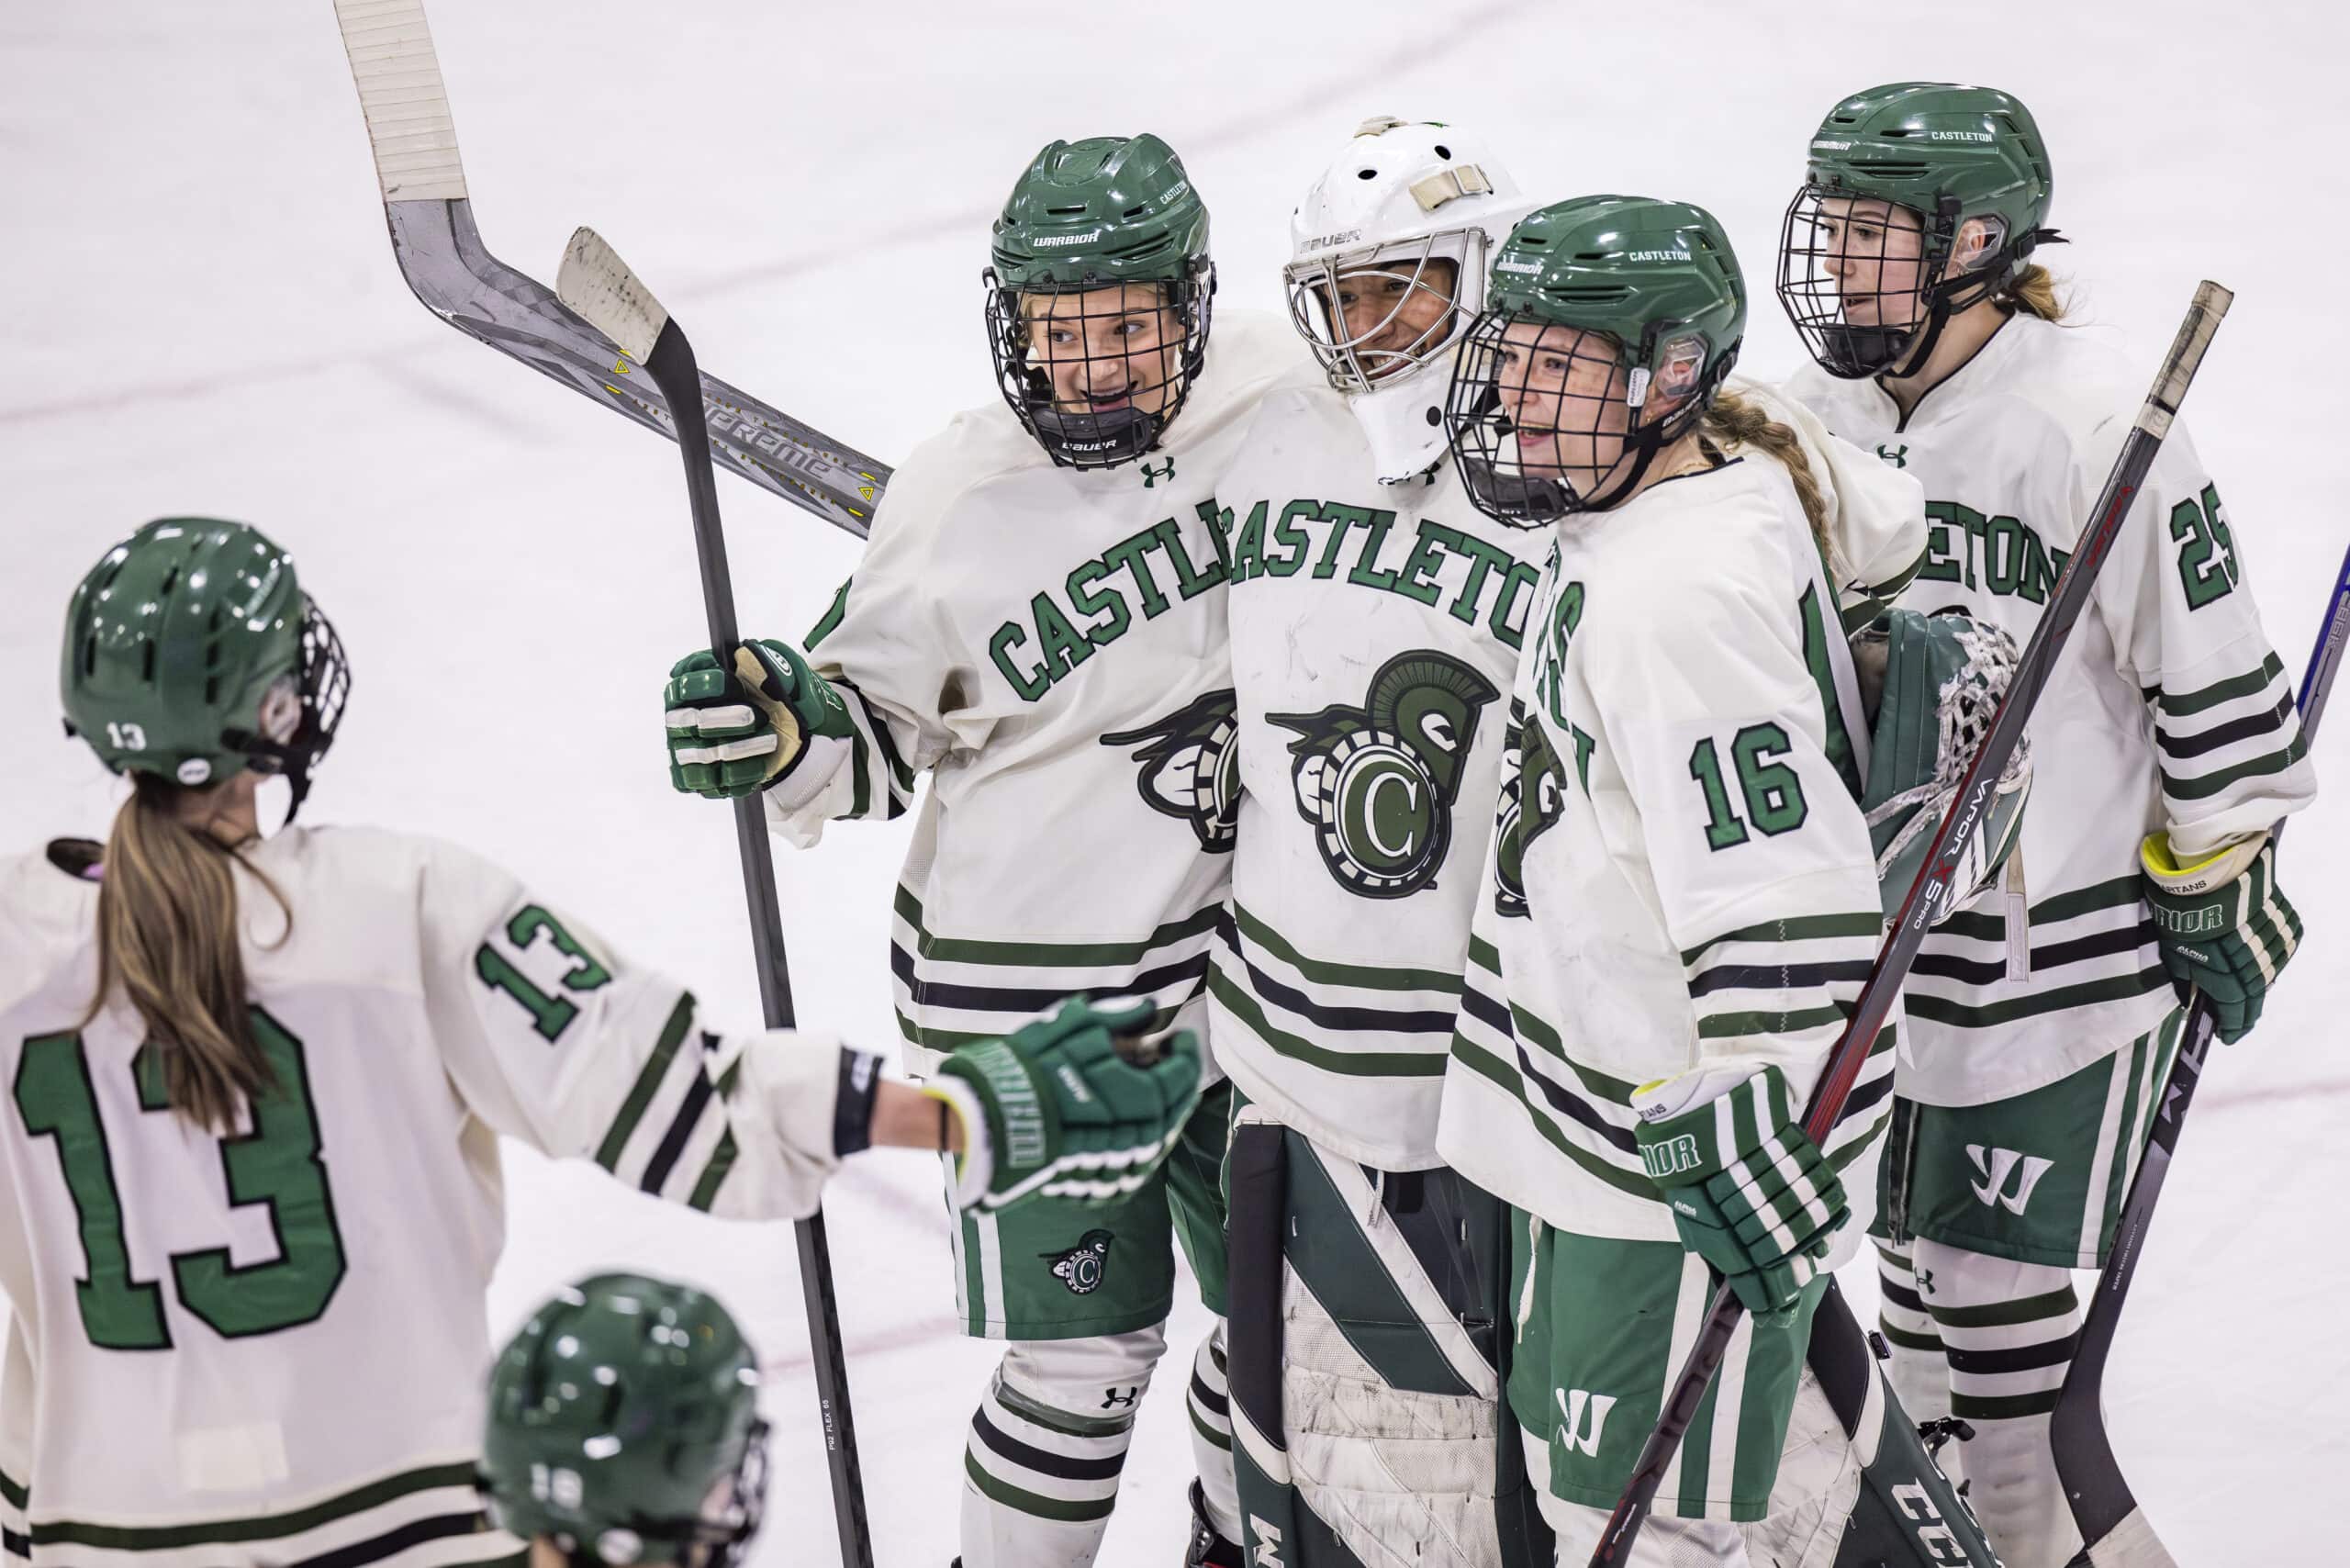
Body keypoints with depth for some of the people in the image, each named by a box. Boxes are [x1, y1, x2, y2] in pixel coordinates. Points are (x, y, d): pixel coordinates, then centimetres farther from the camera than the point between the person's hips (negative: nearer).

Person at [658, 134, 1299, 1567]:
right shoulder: (957, 501, -16)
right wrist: (784, 728, -24)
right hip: (1034, 989, -4)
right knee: (1091, 1350, -1)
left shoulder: (1280, 401, -7)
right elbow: (878, 734, -5)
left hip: (1245, 960, 4)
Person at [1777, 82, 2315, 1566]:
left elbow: (2217, 676, -13)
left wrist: (2223, 875, -8)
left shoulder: (2095, 426, -20)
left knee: (2010, 1289, -4)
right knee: (1914, 1244, 19)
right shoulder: (1827, 417, 3)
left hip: (2069, 953, -7)